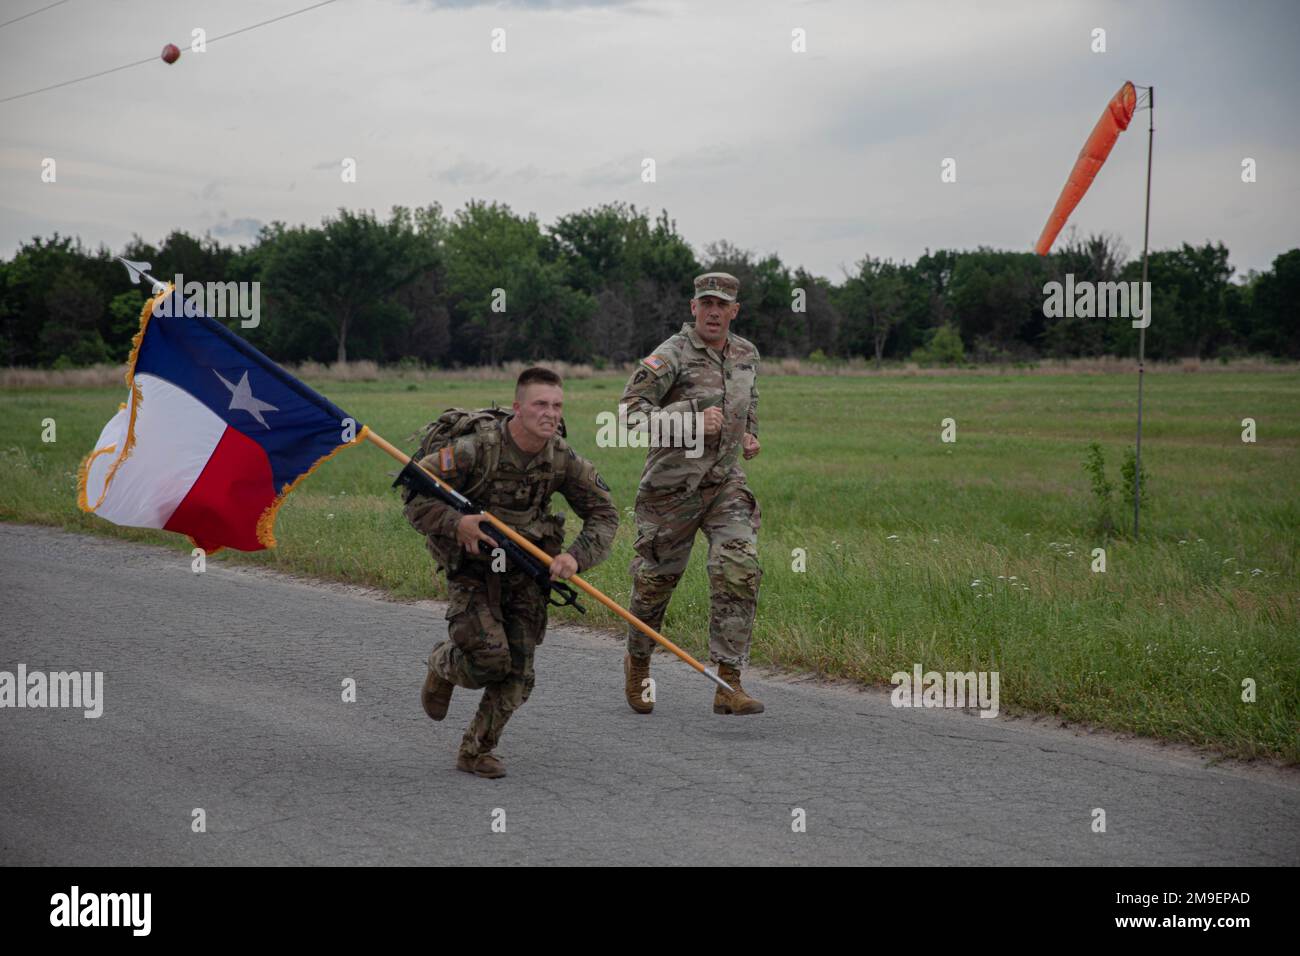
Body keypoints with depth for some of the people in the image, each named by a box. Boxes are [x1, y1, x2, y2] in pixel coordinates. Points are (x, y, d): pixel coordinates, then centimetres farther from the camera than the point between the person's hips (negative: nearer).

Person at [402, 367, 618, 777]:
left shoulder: (563, 458, -8)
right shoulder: (476, 447, -21)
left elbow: (604, 512, 1)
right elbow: (415, 491, -15)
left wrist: (577, 557, -15)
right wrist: (455, 523, -30)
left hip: (525, 570, 4)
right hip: (472, 568, -4)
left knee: (517, 669, 0)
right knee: (489, 657, -19)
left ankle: (476, 751, 19)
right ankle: (442, 666, 18)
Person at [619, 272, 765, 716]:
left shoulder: (746, 354, 9)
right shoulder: (671, 355, -12)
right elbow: (631, 408, -21)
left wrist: (750, 434, 13)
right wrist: (690, 421, -29)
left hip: (726, 481, 4)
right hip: (673, 484, -4)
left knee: (739, 571, -15)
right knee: (656, 578, 8)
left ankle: (728, 685, -13)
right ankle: (637, 662, 36)